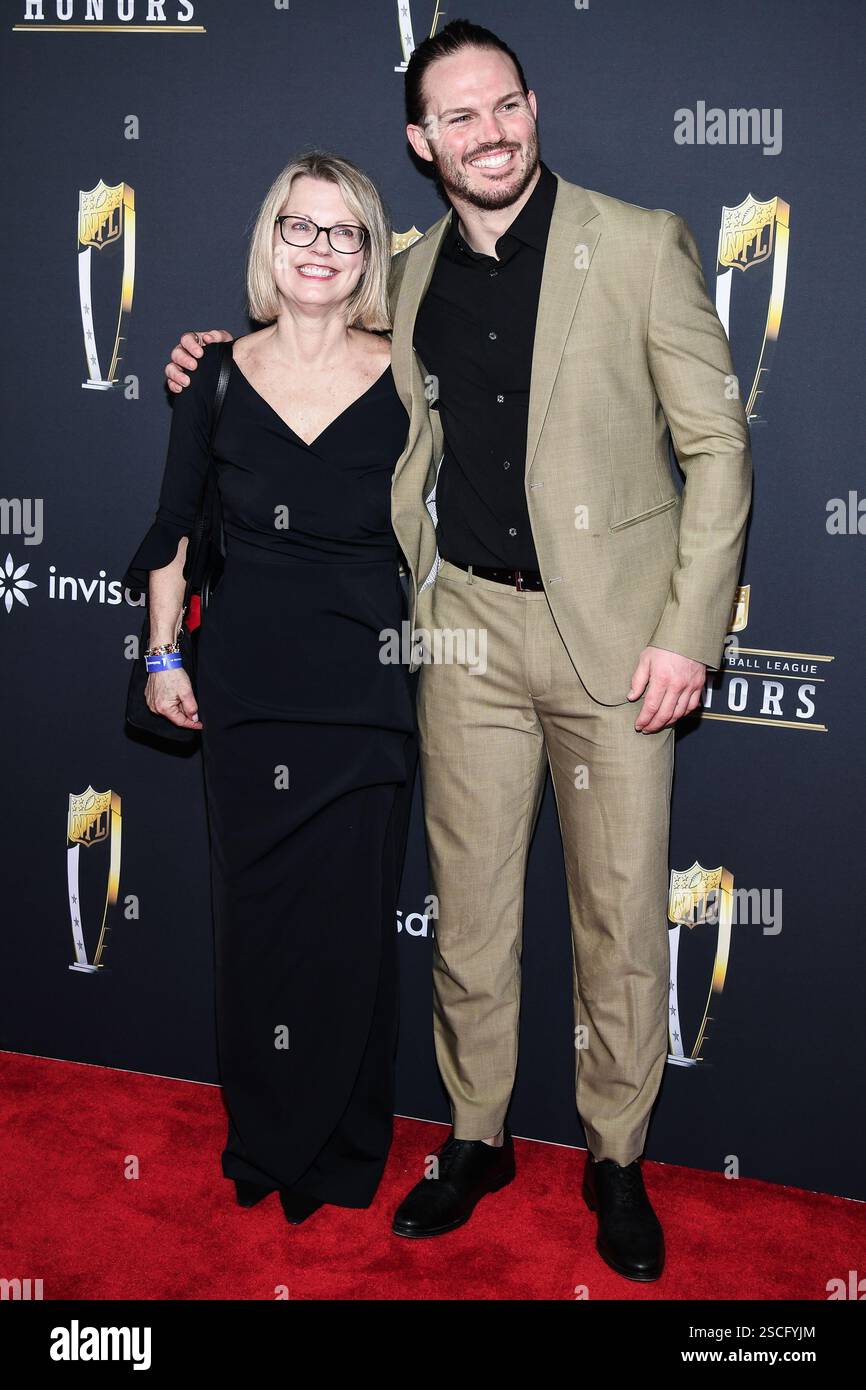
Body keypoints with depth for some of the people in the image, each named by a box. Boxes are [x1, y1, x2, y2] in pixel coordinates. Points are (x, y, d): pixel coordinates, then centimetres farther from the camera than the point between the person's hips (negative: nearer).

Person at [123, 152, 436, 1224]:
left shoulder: (406, 380, 0)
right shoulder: (217, 376, 4)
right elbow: (174, 524, 10)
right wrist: (163, 654, 7)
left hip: (366, 687, -1)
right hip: (245, 683, 1)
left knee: (354, 918, 5)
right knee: (257, 913, 10)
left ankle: (341, 1151, 26)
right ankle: (263, 1144, 30)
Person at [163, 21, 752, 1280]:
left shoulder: (639, 245, -1)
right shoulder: (408, 281, 10)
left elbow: (717, 442, -3)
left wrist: (688, 633, -10)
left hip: (614, 630, -2)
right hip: (467, 628, 3)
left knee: (621, 915, 6)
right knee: (469, 908, 10)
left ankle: (617, 1158, 27)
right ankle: (476, 1138, 31)